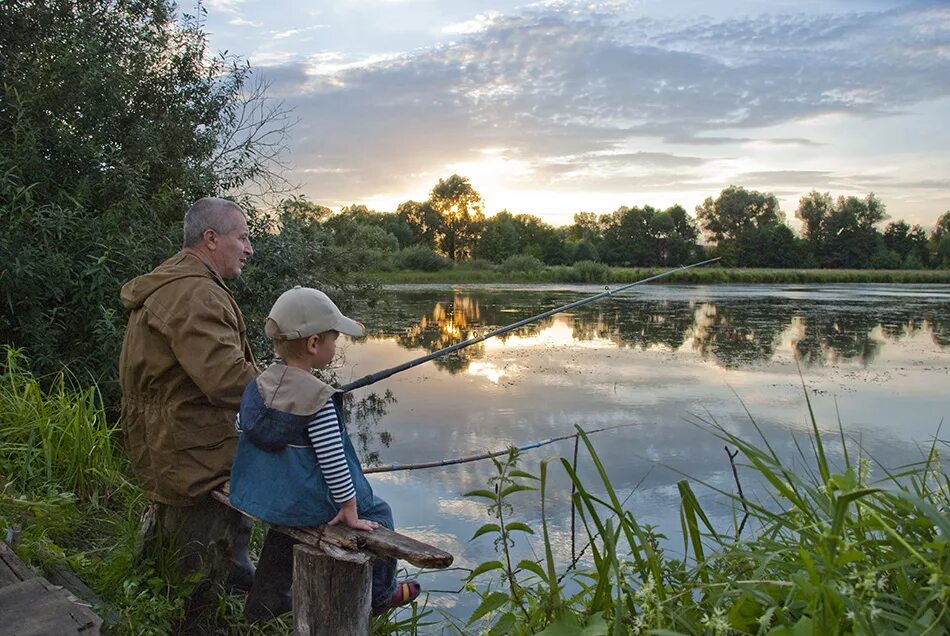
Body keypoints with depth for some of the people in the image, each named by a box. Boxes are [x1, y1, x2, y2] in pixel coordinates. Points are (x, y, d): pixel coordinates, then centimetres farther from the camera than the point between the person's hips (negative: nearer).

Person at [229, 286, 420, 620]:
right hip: (304, 505, -7)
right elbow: (332, 459, -24)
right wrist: (350, 511, -14)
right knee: (377, 513, 15)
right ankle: (380, 593, 31)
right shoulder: (317, 398, -26)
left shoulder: (259, 383, -3)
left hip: (256, 497, 7)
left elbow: (240, 427, 10)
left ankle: (266, 599, 47)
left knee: (287, 520, 38)